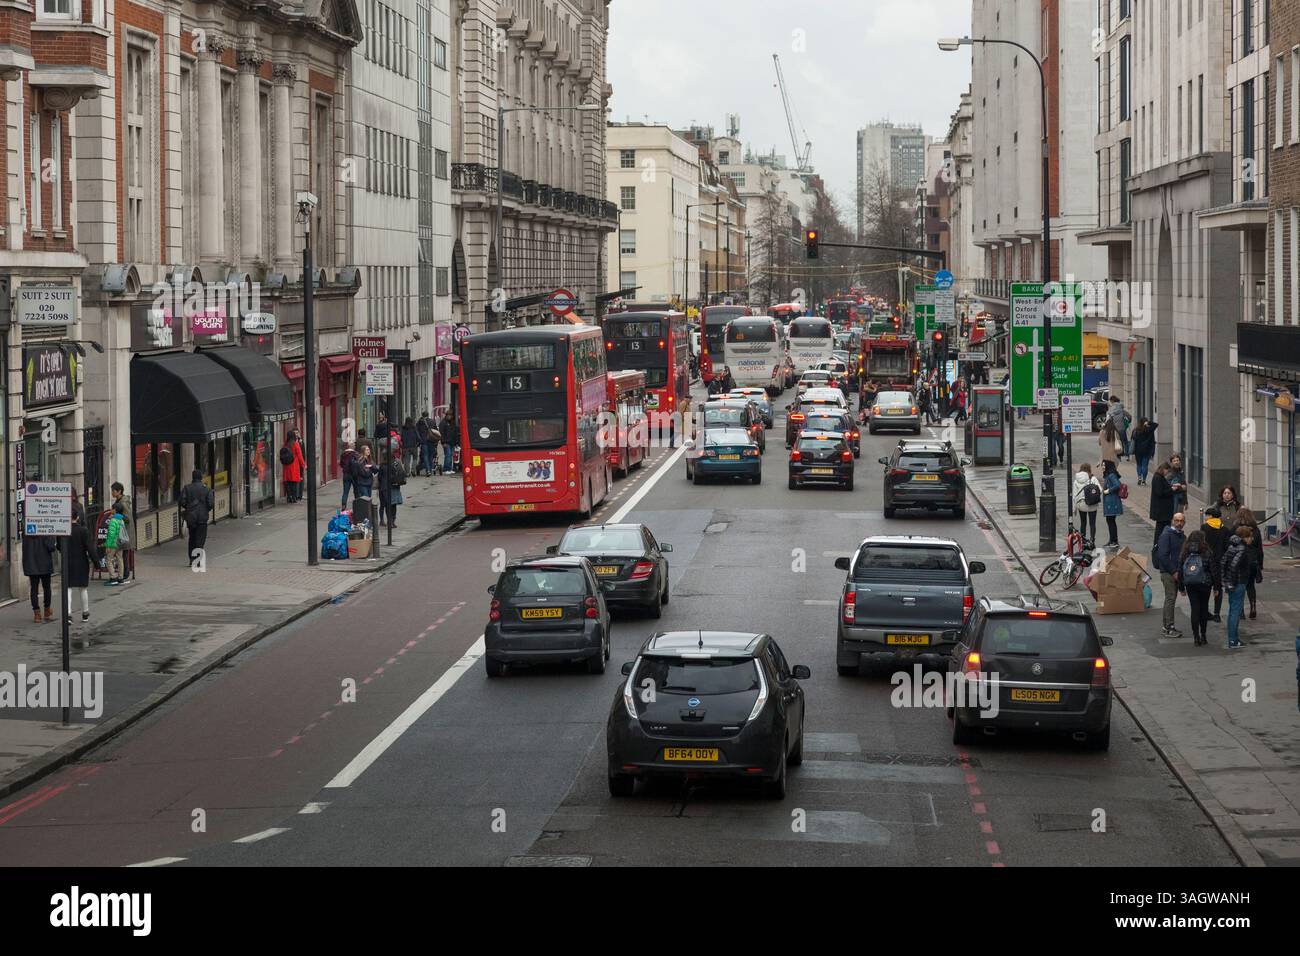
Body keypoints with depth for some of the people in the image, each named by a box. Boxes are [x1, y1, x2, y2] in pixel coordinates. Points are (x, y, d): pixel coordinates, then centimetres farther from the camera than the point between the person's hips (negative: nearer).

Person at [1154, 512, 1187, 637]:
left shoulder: (1183, 537, 13)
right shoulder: (1166, 535, -12)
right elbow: (1163, 555, -18)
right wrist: (1173, 572, -17)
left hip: (1176, 572, 8)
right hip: (1167, 572, -8)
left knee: (1172, 599, 12)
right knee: (1170, 598, -10)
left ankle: (1168, 626, 18)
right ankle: (1169, 628, -9)